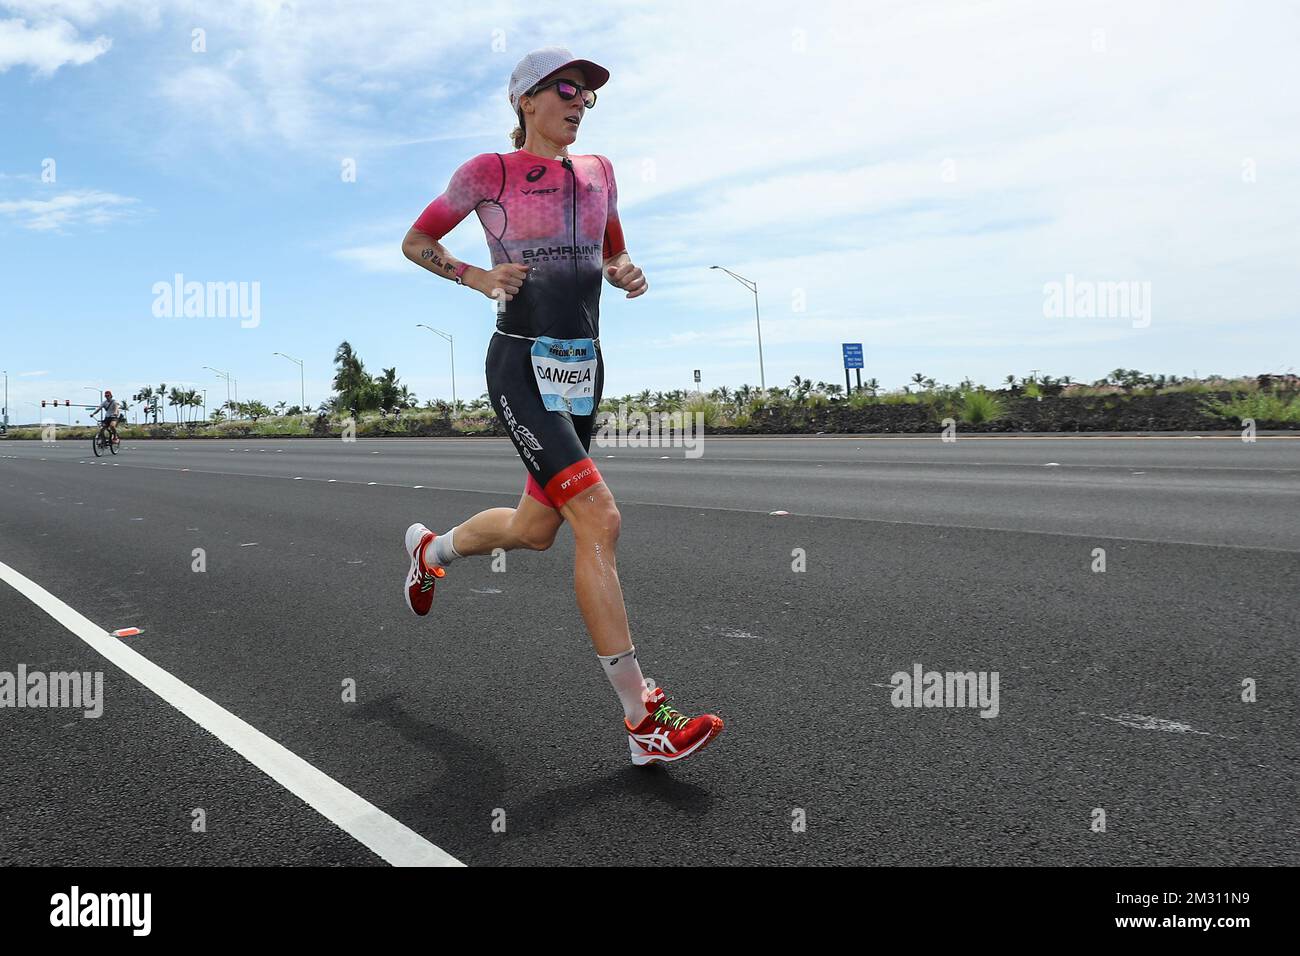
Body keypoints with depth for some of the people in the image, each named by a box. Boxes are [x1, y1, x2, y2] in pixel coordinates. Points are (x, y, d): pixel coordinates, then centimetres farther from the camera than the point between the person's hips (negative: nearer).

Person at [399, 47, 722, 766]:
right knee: (599, 520, -20)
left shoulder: (597, 171, 15)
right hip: (522, 366, -7)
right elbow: (415, 242, 10)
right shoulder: (489, 172, 0)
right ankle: (643, 720, -14)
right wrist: (478, 277, -7)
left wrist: (626, 274, 3)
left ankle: (431, 549, 48)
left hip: (583, 367, 7)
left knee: (536, 529, 14)